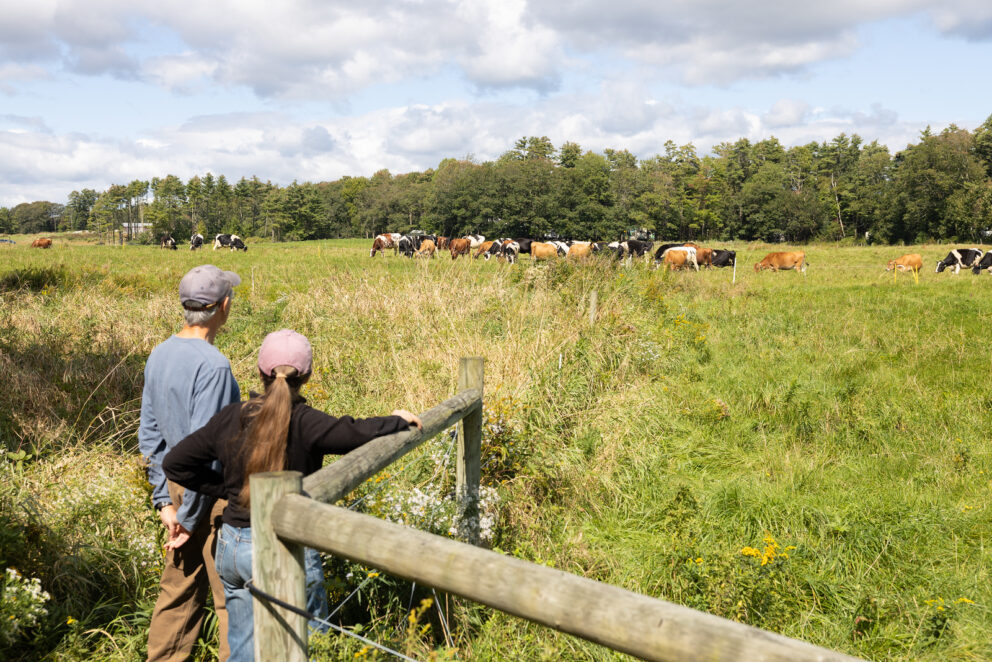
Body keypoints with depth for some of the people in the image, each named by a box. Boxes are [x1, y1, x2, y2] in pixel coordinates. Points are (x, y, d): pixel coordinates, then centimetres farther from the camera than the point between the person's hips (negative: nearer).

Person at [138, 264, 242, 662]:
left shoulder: (159, 355, 5)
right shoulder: (212, 365, -22)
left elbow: (149, 435, 10)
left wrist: (165, 500, 14)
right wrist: (190, 518, -14)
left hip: (177, 486, 8)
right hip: (213, 494, -8)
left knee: (179, 588, 19)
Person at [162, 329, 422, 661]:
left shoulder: (229, 418, -1)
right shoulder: (303, 422, -18)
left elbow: (175, 463, 5)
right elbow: (353, 434, -30)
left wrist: (225, 488, 10)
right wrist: (395, 420, -12)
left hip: (232, 546, 6)